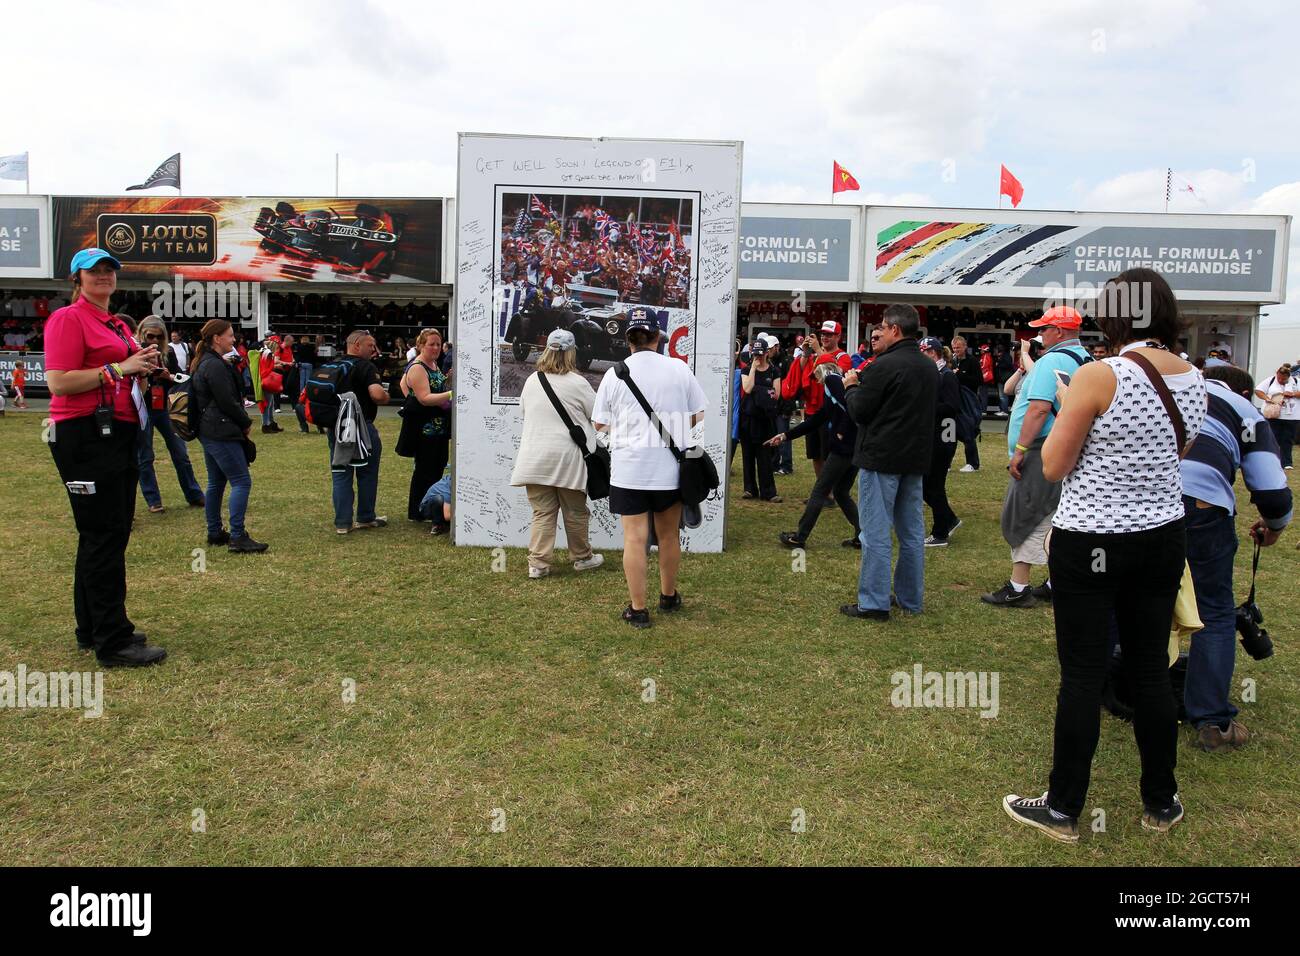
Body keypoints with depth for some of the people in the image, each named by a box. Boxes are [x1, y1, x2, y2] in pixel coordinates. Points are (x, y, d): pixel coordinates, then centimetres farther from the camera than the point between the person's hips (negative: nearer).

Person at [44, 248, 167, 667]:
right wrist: (118, 368, -18)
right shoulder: (68, 319, -7)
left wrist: (142, 367, 8)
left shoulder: (118, 326, 19)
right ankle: (113, 643, -4)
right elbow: (58, 382, -17)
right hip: (85, 436, -9)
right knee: (103, 537, -8)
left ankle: (92, 630, 26)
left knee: (111, 534, 14)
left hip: (119, 435, 9)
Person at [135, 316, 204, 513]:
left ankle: (195, 496, 15)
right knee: (145, 458, 4)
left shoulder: (169, 352, 4)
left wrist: (169, 376, -14)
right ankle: (153, 502, 13)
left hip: (165, 408, 3)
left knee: (181, 454, 6)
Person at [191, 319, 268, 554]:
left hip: (208, 431, 11)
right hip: (222, 433, -11)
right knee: (241, 481, -10)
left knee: (216, 482, 15)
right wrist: (246, 422, -4)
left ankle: (215, 533, 21)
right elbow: (227, 402, -18)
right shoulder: (215, 366, -16)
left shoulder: (203, 363, 16)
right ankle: (237, 537, -11)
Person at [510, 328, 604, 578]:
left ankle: (538, 563, 3)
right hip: (568, 457, -3)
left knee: (542, 512, 7)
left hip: (535, 458, 3)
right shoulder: (578, 383, -9)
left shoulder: (531, 381, 5)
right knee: (575, 512, 11)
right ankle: (581, 557, 25)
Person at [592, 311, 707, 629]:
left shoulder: (615, 374, -4)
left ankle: (638, 609, 7)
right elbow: (698, 415, 7)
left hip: (629, 469, -2)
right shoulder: (679, 369, 0)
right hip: (671, 468, 2)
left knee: (635, 538, 2)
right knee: (669, 535, 16)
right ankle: (669, 597, 32)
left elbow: (600, 423, 4)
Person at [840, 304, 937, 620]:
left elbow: (859, 410, -14)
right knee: (912, 531, 13)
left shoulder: (884, 366, -15)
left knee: (876, 531, -3)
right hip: (915, 458, 8)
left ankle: (874, 603, -1)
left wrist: (852, 386, 7)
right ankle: (911, 599, 22)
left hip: (881, 458, -8)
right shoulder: (930, 368, 11)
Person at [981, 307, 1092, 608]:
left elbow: (1039, 408, -23)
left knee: (1022, 517, -4)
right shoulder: (1086, 360, 14)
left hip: (1043, 453, -9)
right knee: (1055, 520, 14)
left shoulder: (1052, 361, -15)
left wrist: (1019, 450, -22)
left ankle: (1018, 589, -3)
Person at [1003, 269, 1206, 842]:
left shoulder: (1097, 376, -17)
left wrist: (1067, 410, 4)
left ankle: (1063, 810, 14)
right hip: (1162, 536, 6)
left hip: (1091, 541, -6)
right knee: (1151, 669, 16)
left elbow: (1054, 467, -11)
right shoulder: (1193, 379, 4)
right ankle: (1161, 804, 29)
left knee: (1082, 676, 2)